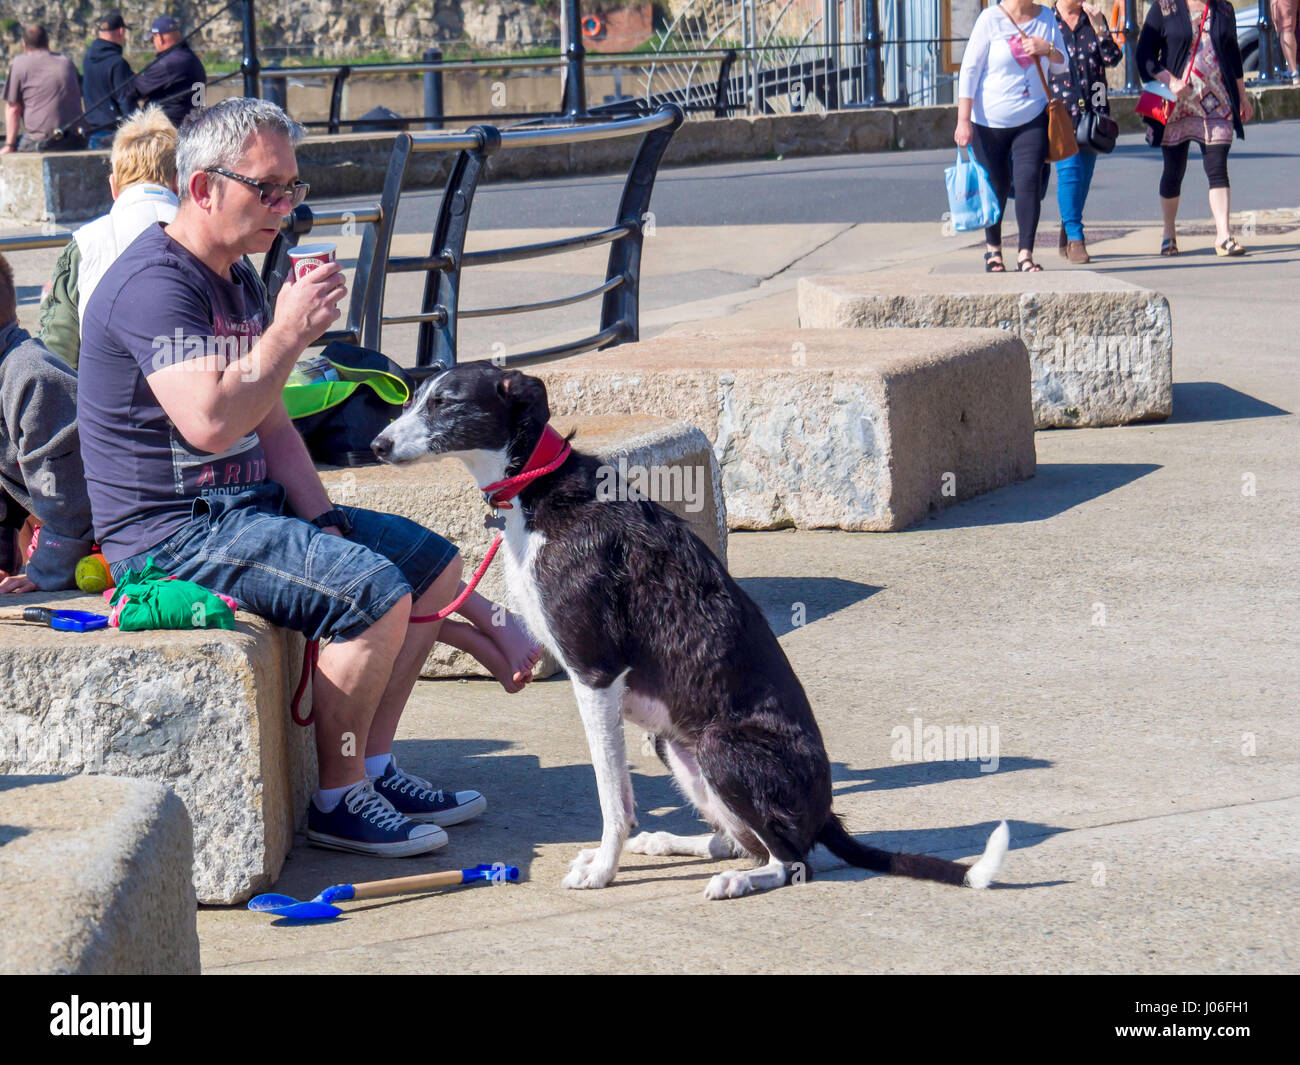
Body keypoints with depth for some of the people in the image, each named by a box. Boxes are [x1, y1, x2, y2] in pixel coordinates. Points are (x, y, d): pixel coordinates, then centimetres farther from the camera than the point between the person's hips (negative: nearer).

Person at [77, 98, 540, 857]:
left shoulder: (240, 278, 14)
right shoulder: (155, 283, -18)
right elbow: (209, 422, -32)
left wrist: (323, 522, 6)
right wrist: (290, 332, -26)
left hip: (248, 506, 10)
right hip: (172, 531, -10)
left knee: (434, 563, 8)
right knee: (374, 590, -25)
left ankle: (373, 766, 9)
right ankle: (339, 801, -12)